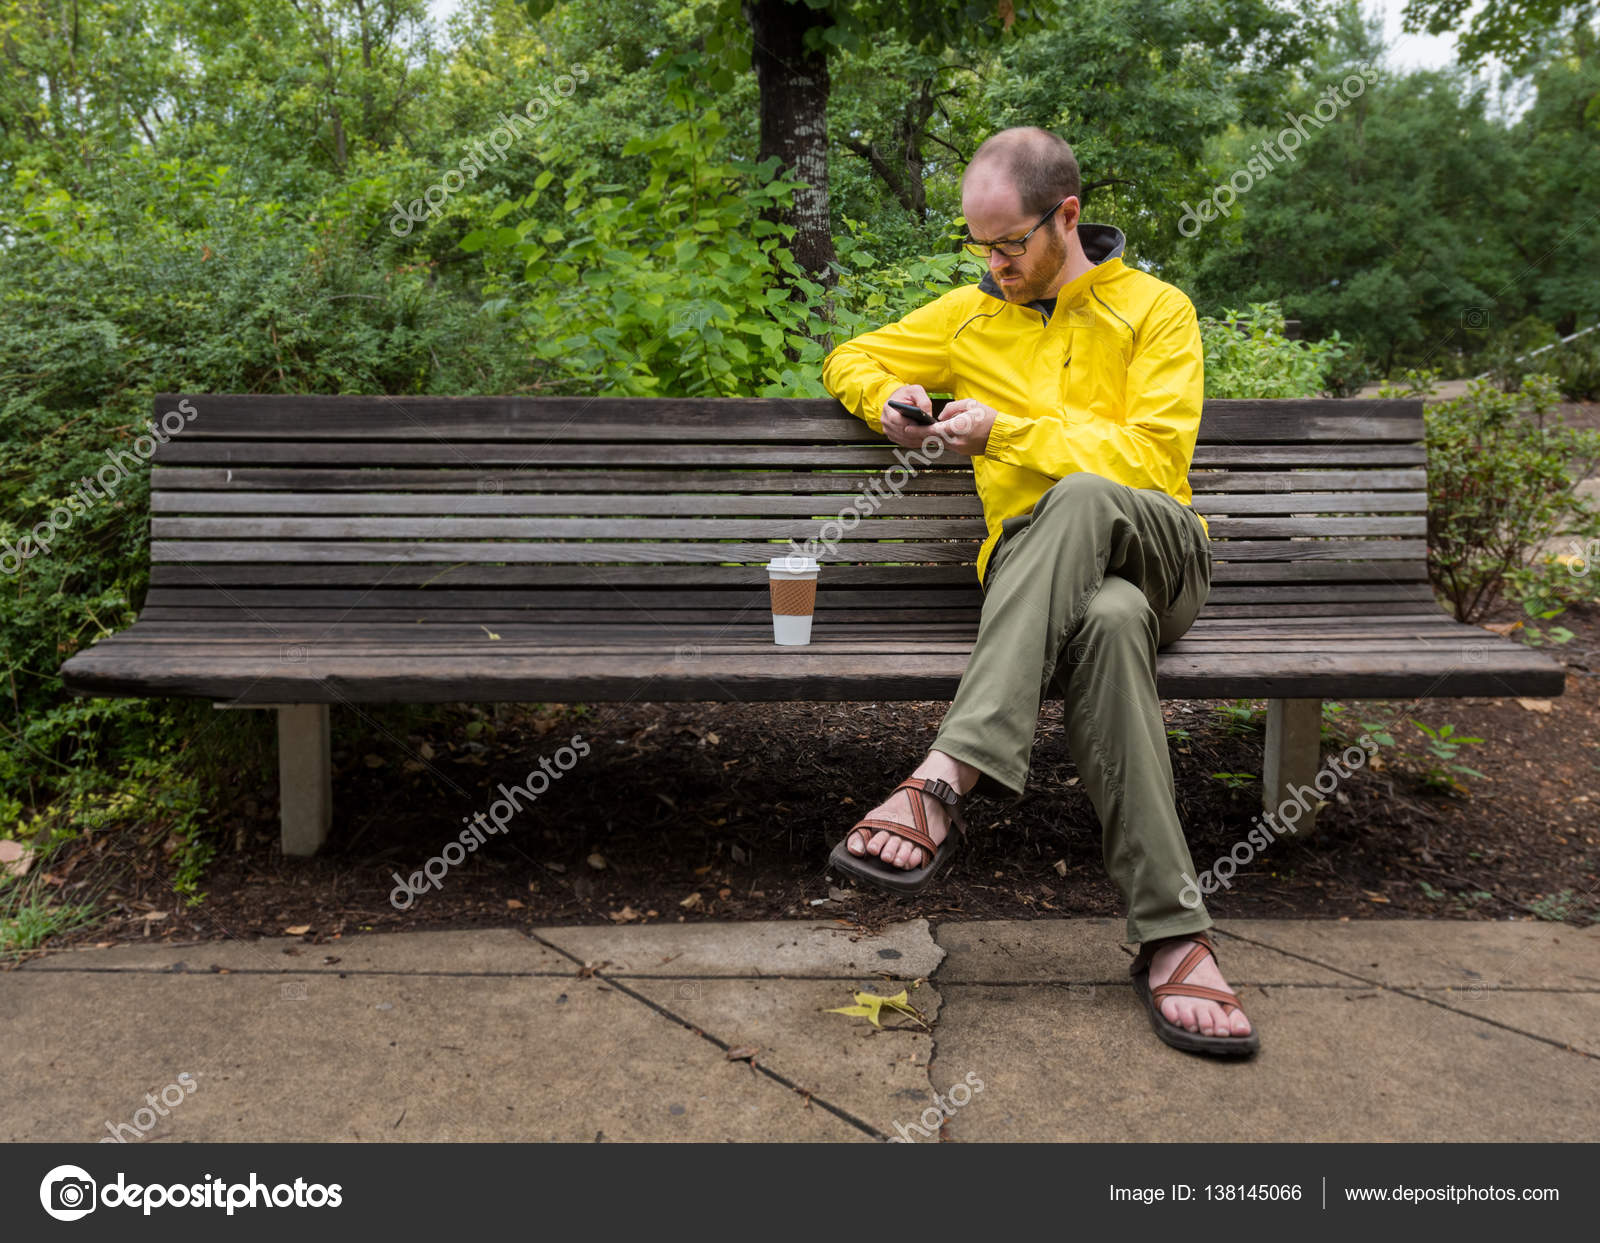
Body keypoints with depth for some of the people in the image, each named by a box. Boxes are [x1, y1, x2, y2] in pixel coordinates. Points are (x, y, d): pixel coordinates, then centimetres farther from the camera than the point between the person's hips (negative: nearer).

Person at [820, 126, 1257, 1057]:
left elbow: (1153, 461, -6)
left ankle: (951, 776, -47)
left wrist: (1010, 430, -11)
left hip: (1157, 552, -1)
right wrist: (885, 397, 5)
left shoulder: (1156, 310, 7)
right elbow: (851, 360, 30)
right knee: (1107, 620, -39)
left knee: (1079, 500, -40)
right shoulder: (970, 315, 18)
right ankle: (1172, 933, -39)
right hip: (1035, 569, 1)